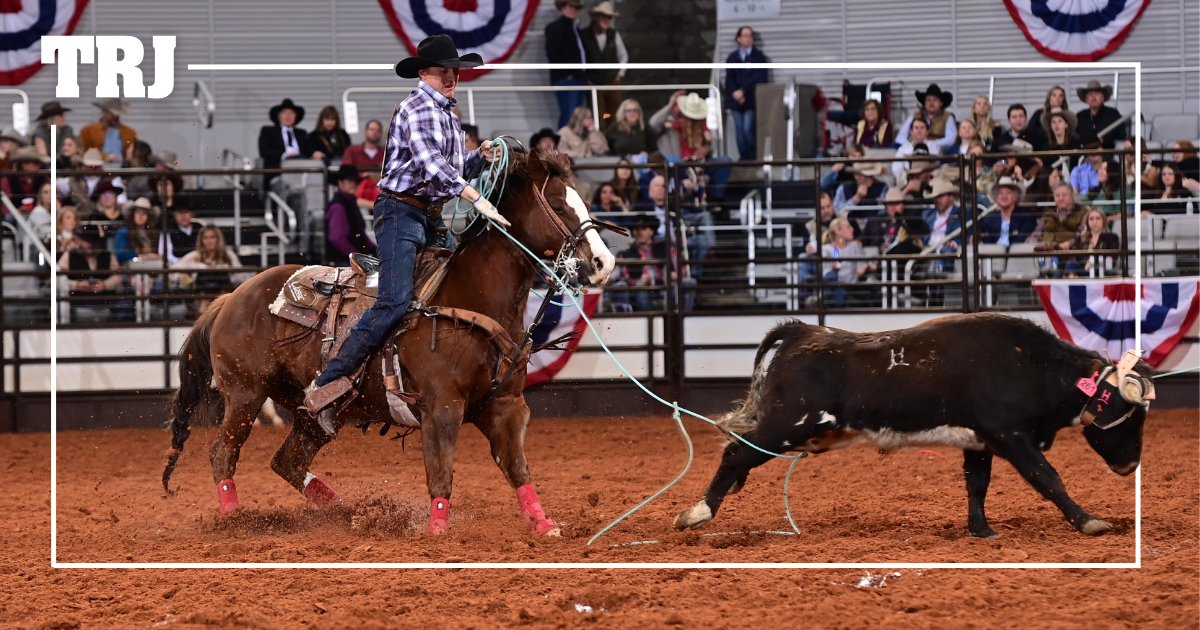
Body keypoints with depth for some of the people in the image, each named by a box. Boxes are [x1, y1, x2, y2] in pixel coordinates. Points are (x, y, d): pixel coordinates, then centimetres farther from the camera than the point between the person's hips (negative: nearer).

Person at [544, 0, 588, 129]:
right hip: (566, 79, -8)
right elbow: (552, 53, -13)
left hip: (579, 79, 8)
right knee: (568, 114, -13)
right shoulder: (556, 27, -4)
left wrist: (584, 75, 12)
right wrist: (565, 74, -15)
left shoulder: (575, 28, 20)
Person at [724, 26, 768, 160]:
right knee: (739, 131, 1)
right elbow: (729, 79, 7)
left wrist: (743, 91, -14)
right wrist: (735, 95, -9)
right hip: (736, 100, 3)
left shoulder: (758, 56, 3)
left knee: (748, 129, -13)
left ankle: (752, 156, -4)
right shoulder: (732, 57, 13)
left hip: (751, 100, -3)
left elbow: (758, 78, -6)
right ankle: (743, 156, 6)